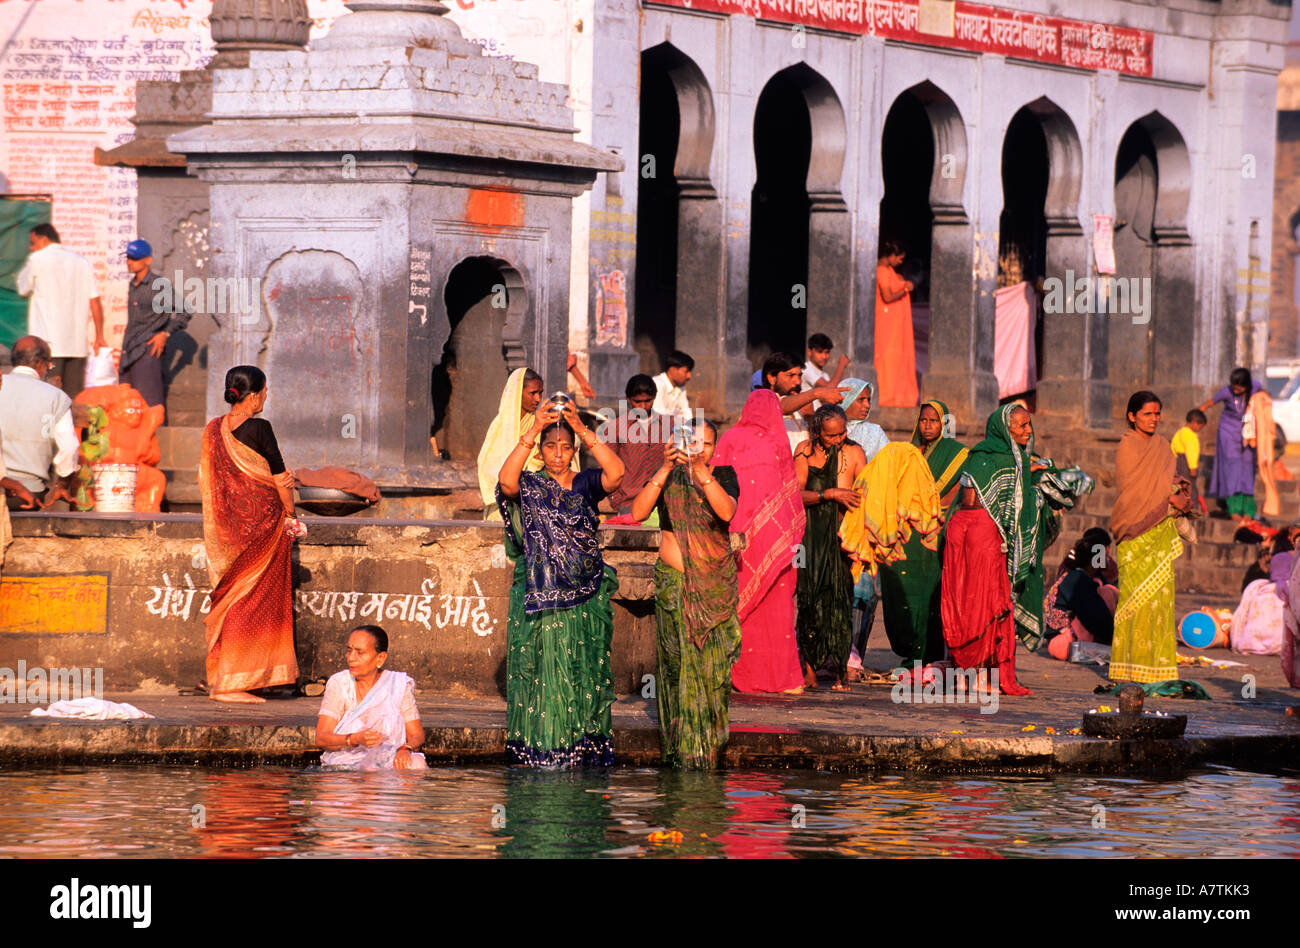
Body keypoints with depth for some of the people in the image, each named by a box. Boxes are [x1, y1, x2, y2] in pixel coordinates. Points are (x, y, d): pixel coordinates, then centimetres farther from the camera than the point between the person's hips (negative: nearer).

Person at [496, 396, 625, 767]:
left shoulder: (586, 484, 7)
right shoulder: (529, 486, 4)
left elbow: (616, 473, -12)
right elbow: (506, 481, -18)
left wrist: (582, 429, -18)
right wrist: (534, 430, -22)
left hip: (585, 597, 1)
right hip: (537, 596, -1)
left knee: (584, 677, 0)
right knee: (540, 676, -4)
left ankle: (584, 749, 2)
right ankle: (537, 751, -2)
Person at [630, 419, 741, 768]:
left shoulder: (724, 475, 3)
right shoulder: (668, 476, 3)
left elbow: (726, 511, -18)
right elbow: (638, 512, -14)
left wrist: (700, 471, -29)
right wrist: (665, 469, -23)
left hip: (716, 583, 0)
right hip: (673, 579, 0)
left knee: (712, 663, -4)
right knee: (680, 662, -3)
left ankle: (707, 748, 5)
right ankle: (680, 749, 3)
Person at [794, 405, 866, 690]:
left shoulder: (853, 453, 2)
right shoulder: (805, 451, 3)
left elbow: (865, 496, -1)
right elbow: (797, 495, -4)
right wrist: (830, 494, -17)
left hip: (841, 534, -1)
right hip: (810, 535, 1)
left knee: (839, 600, -8)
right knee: (809, 599, -3)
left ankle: (840, 673, -5)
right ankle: (809, 670, 3)